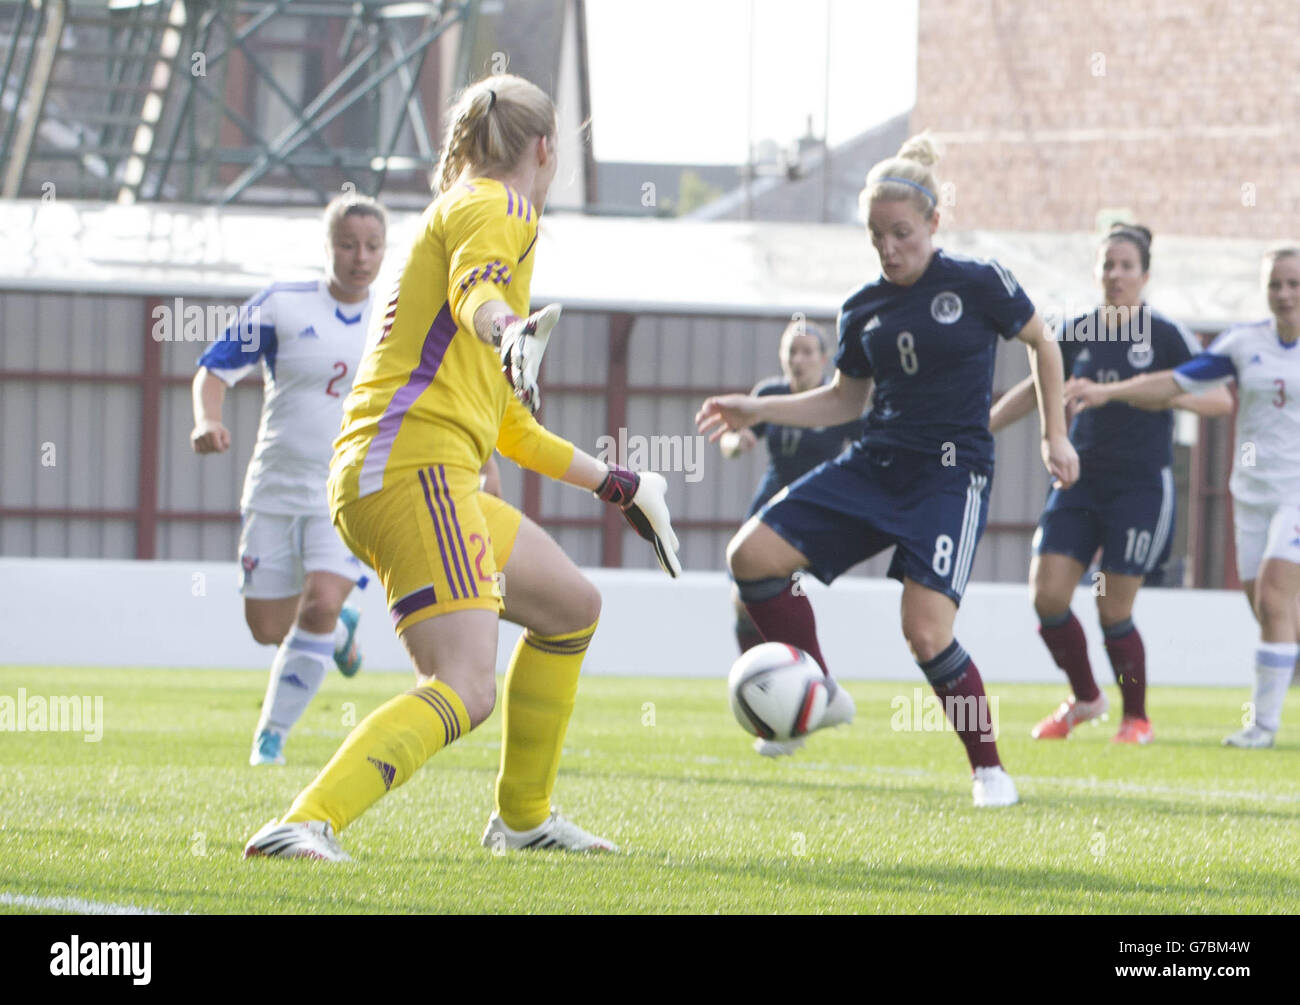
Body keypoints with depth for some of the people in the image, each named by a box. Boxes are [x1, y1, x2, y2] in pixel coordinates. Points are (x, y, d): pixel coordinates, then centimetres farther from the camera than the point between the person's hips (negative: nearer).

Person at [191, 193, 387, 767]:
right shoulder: (281, 306, -5)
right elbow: (215, 370, -3)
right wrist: (206, 420, -23)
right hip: (277, 489, 0)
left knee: (321, 603, -22)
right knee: (268, 628, 5)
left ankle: (272, 734, -6)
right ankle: (338, 630, 40)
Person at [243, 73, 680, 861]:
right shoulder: (493, 207, 3)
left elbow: (509, 425, 38)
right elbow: (474, 289, -23)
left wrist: (616, 486, 44)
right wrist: (508, 333, -46)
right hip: (414, 466, -10)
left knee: (572, 607, 26)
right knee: (465, 688, -24)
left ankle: (523, 816, 34)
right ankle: (307, 825, -39)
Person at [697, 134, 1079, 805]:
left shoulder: (978, 284, -6)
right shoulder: (863, 310, 8)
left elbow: (1041, 343, 8)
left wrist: (1055, 435, 6)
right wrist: (758, 411, 7)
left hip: (953, 472, -6)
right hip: (875, 466, 6)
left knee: (925, 632, -20)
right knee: (751, 554, -11)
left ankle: (989, 768, 0)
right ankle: (819, 696, 3)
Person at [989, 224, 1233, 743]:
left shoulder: (1167, 336, -6)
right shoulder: (1074, 332, 5)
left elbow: (1221, 398, -8)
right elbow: (1036, 387, 21)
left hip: (1141, 486, -4)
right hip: (1079, 481, 4)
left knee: (1113, 611, -5)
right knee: (1047, 595, -7)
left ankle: (1136, 717, 15)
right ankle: (1084, 699, 15)